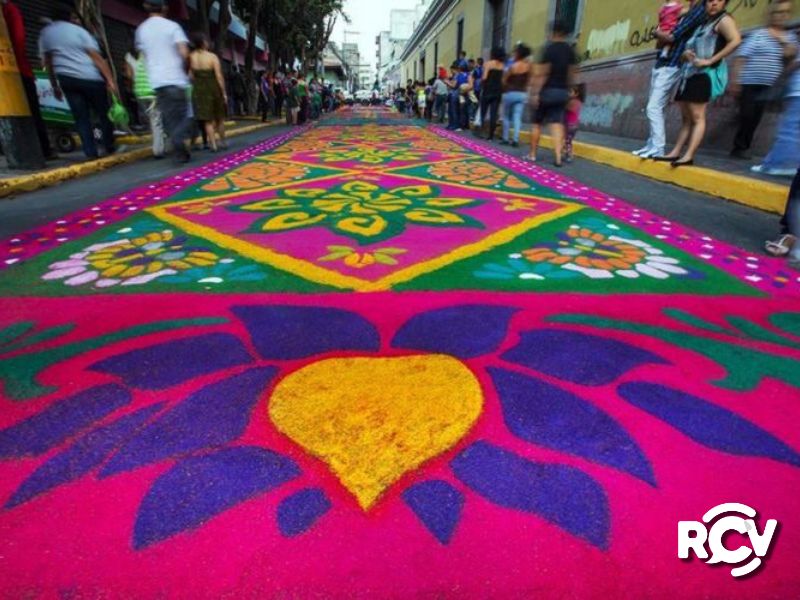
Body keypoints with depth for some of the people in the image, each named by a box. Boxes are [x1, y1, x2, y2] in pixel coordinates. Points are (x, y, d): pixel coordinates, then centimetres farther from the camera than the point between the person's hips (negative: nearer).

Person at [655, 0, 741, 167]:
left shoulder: (724, 20, 1)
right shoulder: (701, 24, 25)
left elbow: (736, 40, -15)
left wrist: (710, 60, -19)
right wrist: (685, 54, 3)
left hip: (704, 75, -8)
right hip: (688, 74, 8)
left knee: (697, 117, -14)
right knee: (686, 118, 6)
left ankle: (689, 156, -20)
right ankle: (676, 153, 6)